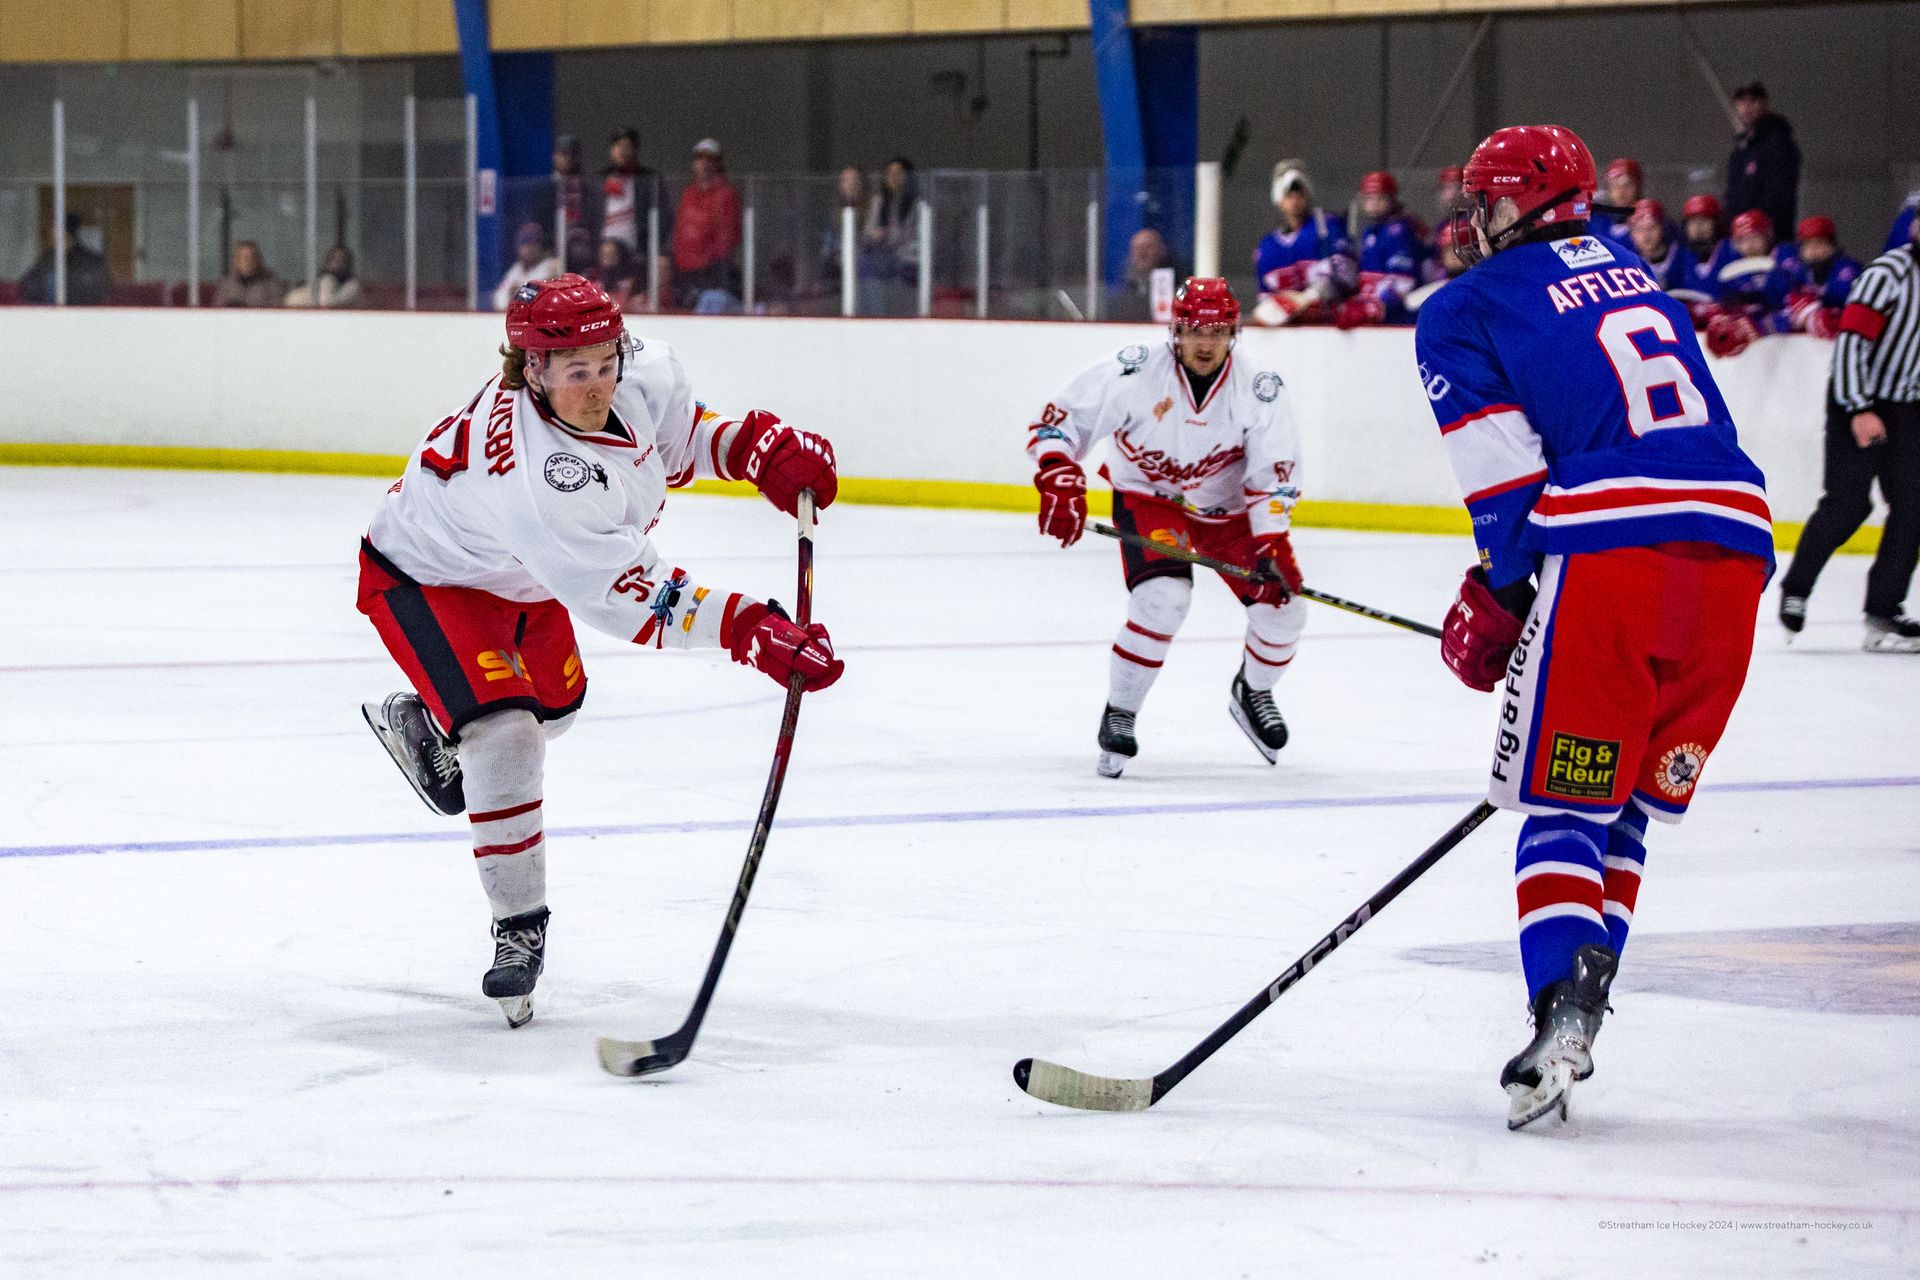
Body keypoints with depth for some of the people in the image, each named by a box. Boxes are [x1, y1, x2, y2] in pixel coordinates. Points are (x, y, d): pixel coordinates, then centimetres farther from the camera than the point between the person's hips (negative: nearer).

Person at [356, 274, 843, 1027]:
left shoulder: (638, 374, -23)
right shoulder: (537, 477, -44)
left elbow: (677, 436, 0)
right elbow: (631, 598, -42)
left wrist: (761, 447, -18)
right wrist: (747, 628, -49)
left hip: (517, 570, 9)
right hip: (426, 577, -9)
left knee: (556, 701, 27)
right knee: (506, 737, -23)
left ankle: (416, 723, 56)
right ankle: (519, 927, -7)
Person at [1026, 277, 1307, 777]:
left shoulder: (1259, 391, -19)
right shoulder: (1135, 373, -24)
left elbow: (1275, 475, -21)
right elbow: (1058, 421, -21)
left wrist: (1270, 548, -33)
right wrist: (1059, 482, -36)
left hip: (1229, 509, 3)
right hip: (1148, 499, -3)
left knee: (1281, 607, -6)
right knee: (1162, 600, -28)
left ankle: (1253, 693, 28)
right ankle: (1118, 714, -7)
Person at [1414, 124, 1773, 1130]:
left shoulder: (1465, 311, 7)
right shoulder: (1640, 281, 27)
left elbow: (1508, 476, -2)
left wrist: (1497, 603, 11)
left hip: (1607, 557, -5)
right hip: (1735, 547, 5)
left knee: (1563, 803, 2)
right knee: (1628, 807, 15)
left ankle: (1563, 1016, -19)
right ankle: (1573, 1018, 8)